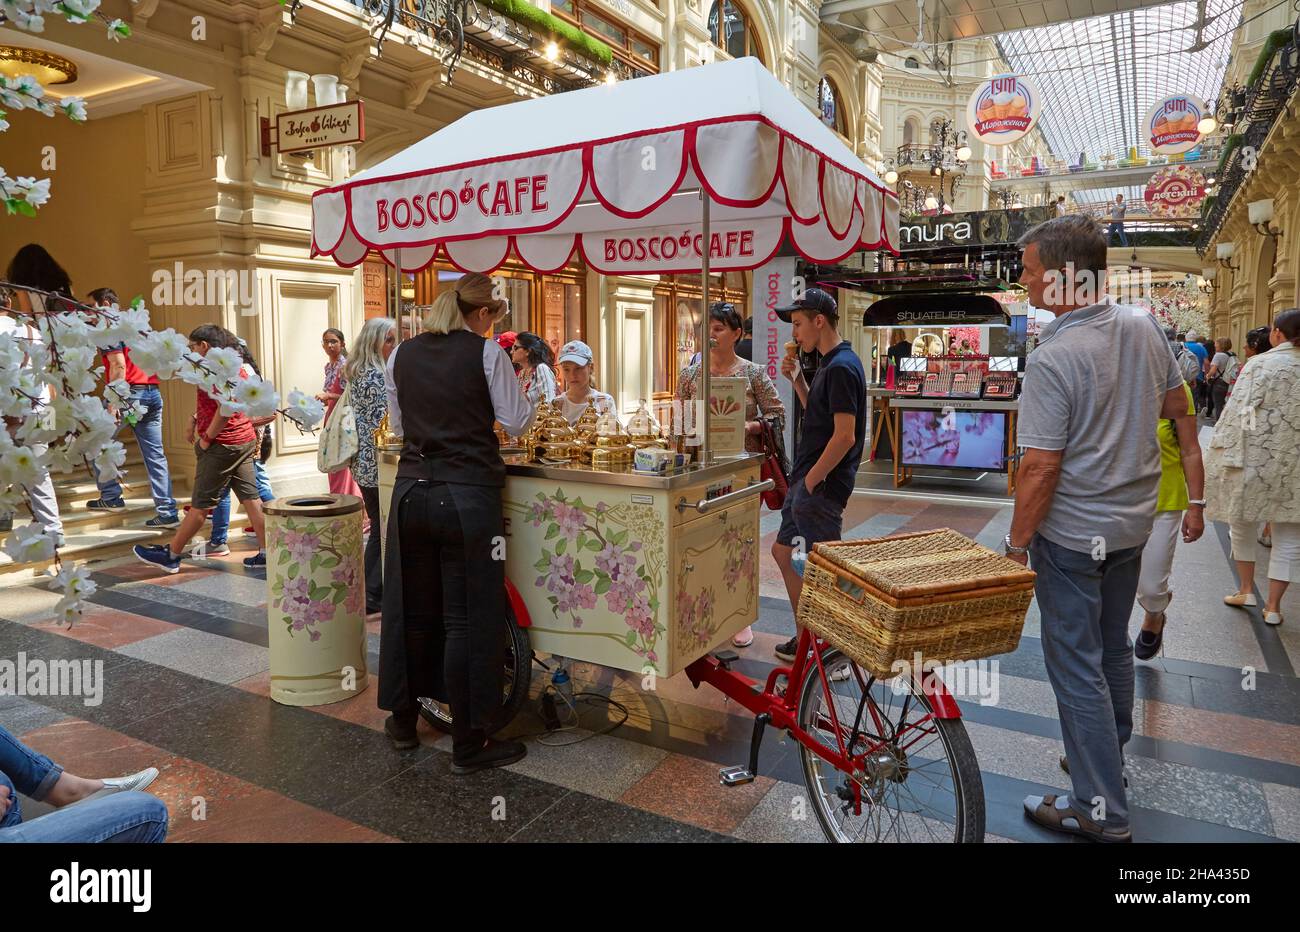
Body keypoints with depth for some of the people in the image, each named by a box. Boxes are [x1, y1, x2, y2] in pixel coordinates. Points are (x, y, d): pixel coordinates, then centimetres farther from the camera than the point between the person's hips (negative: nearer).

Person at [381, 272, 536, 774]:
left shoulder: (402, 354, 9)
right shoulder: (487, 353, -6)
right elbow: (517, 422, -2)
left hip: (410, 490, 5)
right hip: (468, 493, -5)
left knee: (410, 610, 18)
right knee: (469, 618, 3)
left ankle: (402, 721, 34)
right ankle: (468, 745, 13)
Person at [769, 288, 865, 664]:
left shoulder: (841, 367, -18)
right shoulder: (830, 364, 13)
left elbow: (844, 435, -23)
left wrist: (811, 481, -16)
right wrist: (797, 380, 10)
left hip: (821, 488, -10)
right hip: (808, 481, 10)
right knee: (783, 552, 18)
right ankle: (806, 639, 30)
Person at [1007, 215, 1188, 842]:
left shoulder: (1052, 360, -25)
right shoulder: (1144, 328, -2)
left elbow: (1040, 468, -23)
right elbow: (1176, 403, 13)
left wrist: (1017, 543, -13)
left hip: (1072, 533, -8)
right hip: (1134, 521, 8)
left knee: (1076, 665, 4)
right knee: (1113, 647, 23)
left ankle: (1099, 809, 14)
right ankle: (1108, 756, 42)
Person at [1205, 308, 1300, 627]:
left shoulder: (1260, 364, -8)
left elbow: (1239, 411, -12)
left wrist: (1222, 452, -8)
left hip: (1255, 455, -2)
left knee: (1243, 521, 17)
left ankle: (1246, 589, 26)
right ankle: (1273, 606, 13)